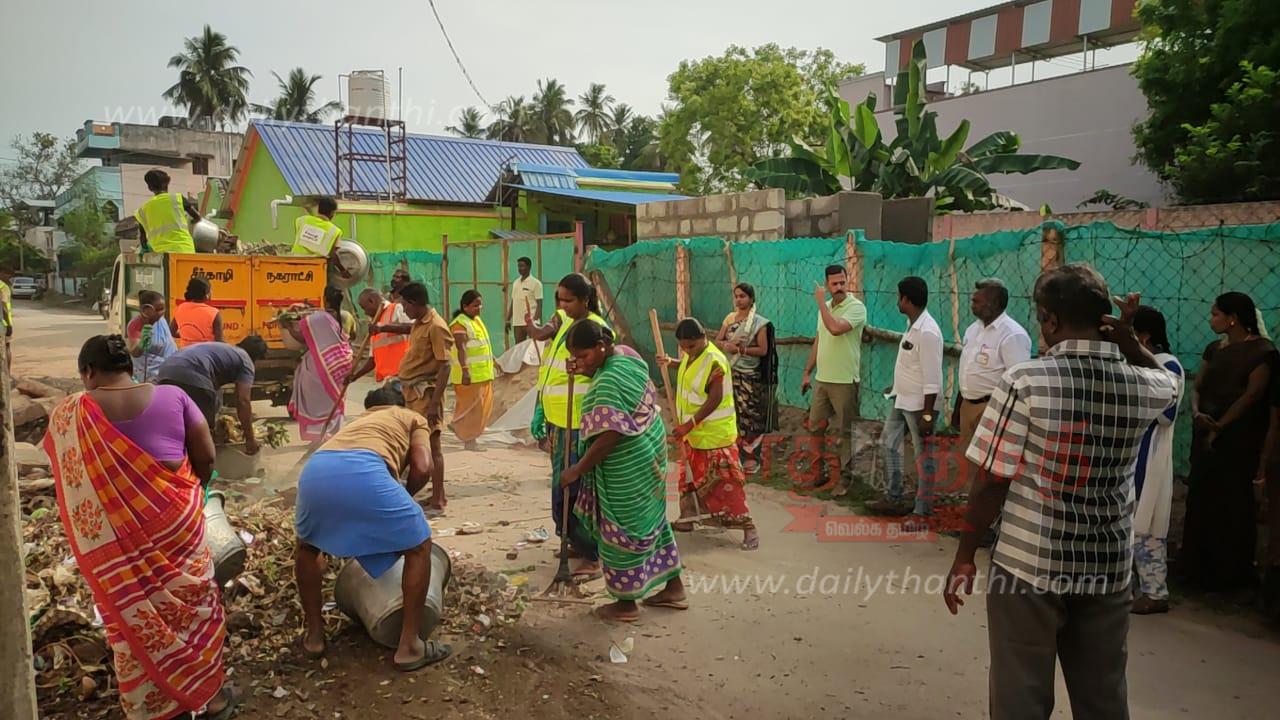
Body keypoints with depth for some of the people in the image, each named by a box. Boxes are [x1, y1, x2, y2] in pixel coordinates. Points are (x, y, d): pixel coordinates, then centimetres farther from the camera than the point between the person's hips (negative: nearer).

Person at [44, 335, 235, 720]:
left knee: (130, 612, 15)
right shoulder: (172, 396, -4)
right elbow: (206, 458, -2)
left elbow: (68, 474, 7)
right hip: (174, 518, 0)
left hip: (113, 532, 0)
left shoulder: (69, 413, -4)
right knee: (191, 601, 16)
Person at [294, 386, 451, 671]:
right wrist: (403, 499, 33)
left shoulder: (357, 421, 45)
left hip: (315, 470, 5)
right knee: (419, 547, 16)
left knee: (307, 546, 35)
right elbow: (422, 468, 13)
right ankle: (409, 646, 19)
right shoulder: (414, 418, 31)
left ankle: (314, 636, 39)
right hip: (362, 471, -5)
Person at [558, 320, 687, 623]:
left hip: (627, 466, -10)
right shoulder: (626, 354, 2)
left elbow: (608, 437, -29)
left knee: (622, 530, 5)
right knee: (650, 519, 20)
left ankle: (627, 604, 20)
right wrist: (589, 373, 8)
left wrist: (577, 469, -19)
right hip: (648, 453, 10)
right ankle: (674, 587, 31)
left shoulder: (610, 381, -27)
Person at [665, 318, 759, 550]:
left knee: (723, 481, -8)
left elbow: (715, 400, -27)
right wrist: (671, 362, 13)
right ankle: (687, 518, 35)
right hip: (692, 432, 9)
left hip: (714, 435, -9)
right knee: (690, 476, 20)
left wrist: (689, 424, -28)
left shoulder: (714, 361, -24)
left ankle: (748, 527, -2)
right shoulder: (691, 355, 3)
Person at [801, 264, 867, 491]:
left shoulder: (856, 307, -12)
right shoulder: (825, 308, 11)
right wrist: (807, 372, 17)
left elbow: (836, 328, -30)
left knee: (843, 432, 2)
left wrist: (820, 301, -18)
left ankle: (845, 476, 14)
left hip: (844, 381, -7)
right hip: (821, 379, 7)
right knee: (815, 427, 12)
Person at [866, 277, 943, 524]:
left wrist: (927, 414, -24)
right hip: (903, 400, 10)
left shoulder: (927, 332, -24)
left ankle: (923, 512, 12)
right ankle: (893, 499, 30)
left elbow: (932, 379, -24)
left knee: (923, 455, 1)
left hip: (920, 404, -10)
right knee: (890, 443, 18)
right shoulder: (912, 324, 7)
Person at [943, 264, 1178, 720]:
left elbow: (991, 482, -12)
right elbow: (1167, 379, 26)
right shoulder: (1142, 387, -2)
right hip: (1108, 570, 4)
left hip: (1029, 566, -4)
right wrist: (1128, 339, 7)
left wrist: (964, 556, -2)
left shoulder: (1025, 381, -14)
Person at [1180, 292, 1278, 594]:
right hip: (1205, 433, 6)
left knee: (1232, 504, 0)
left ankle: (1231, 573, 11)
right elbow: (1198, 387, 8)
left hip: (1238, 437, -6)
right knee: (1200, 499, 9)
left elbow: (1252, 394, -14)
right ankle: (1199, 567, 20)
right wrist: (1197, 413, -12)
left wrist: (1220, 426, -18)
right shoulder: (1214, 349, 13)